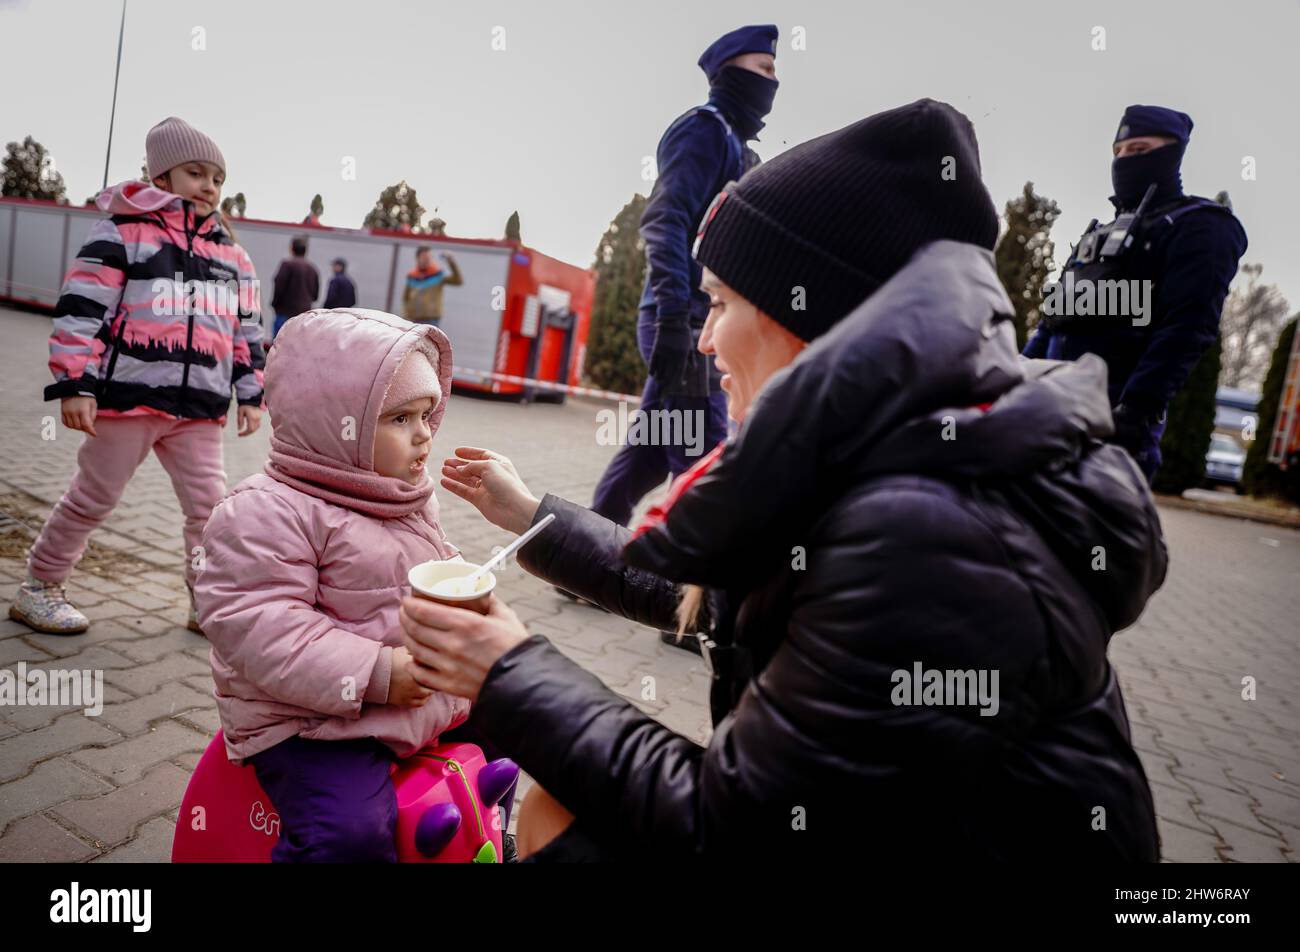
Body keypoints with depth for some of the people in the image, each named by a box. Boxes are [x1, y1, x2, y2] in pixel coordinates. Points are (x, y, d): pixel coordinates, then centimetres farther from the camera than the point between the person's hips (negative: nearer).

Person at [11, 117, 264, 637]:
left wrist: (250, 393, 11)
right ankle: (39, 588, 26)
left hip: (200, 407, 4)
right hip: (127, 397, -4)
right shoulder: (124, 231, -3)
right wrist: (74, 385, -12)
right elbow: (80, 309, -7)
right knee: (92, 499, 7)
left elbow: (247, 330, 16)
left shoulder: (232, 254, 13)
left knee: (210, 505, 3)